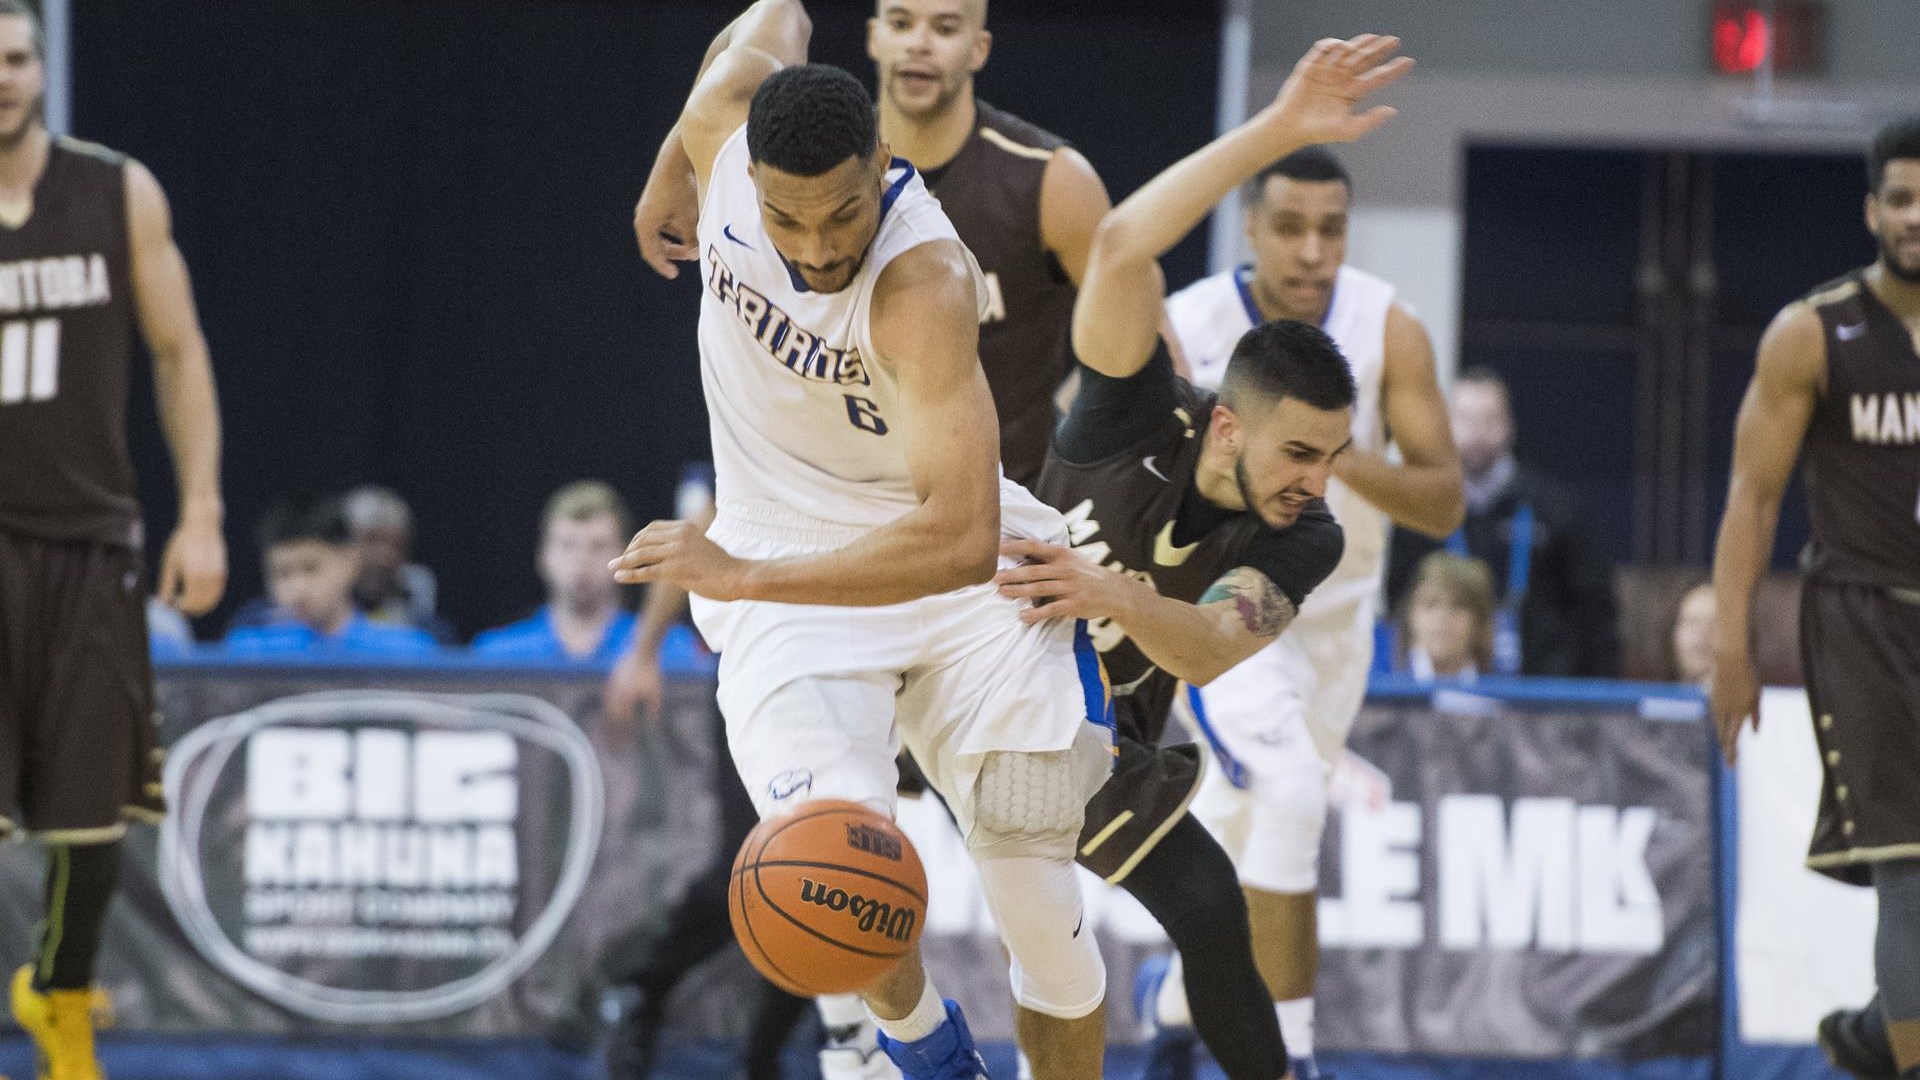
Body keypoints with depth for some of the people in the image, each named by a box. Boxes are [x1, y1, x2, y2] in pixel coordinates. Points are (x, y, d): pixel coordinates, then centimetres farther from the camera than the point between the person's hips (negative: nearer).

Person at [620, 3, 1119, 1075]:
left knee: (1039, 900, 2)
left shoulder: (927, 284, -32)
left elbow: (963, 539, -42)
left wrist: (745, 575, -43)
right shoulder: (728, 120, -17)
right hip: (780, 564, 3)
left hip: (954, 571, -3)